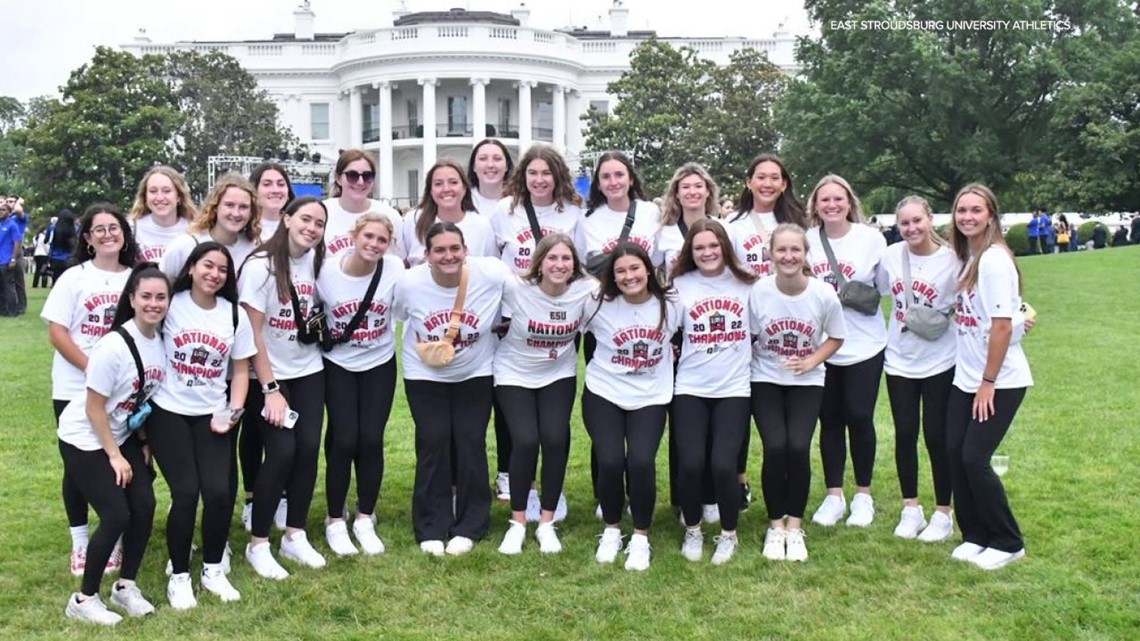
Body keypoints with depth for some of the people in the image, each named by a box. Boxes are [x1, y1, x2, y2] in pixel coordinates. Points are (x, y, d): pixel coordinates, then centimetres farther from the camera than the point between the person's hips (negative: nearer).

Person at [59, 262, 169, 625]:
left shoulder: (163, 340, -8)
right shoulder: (114, 346, -27)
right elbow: (94, 408, -20)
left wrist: (144, 443, 3)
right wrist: (115, 456, -15)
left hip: (123, 434, 6)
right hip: (85, 439, -6)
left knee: (144, 506, -2)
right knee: (117, 517, -10)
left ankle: (126, 587, 17)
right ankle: (84, 599, 8)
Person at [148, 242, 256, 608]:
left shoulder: (235, 314, 4)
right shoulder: (171, 305, -3)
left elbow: (241, 369, 7)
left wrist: (234, 411, -3)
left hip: (211, 415, 2)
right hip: (169, 413, -2)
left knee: (219, 492, -10)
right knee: (186, 493, -11)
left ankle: (213, 569, 13)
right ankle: (179, 576, 9)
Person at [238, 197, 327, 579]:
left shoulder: (317, 262, 1)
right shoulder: (260, 265, -15)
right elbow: (253, 332, -16)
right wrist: (271, 389, -17)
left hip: (308, 372, 5)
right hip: (268, 375, -5)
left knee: (308, 448, -1)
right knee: (282, 452, -12)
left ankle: (295, 536, 15)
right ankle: (258, 544, 4)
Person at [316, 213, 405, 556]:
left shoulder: (394, 269, -16)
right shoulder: (327, 272, -15)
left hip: (379, 364, 1)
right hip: (338, 365, -1)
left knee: (371, 440, -2)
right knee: (343, 440, -6)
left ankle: (365, 519, 17)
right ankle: (335, 522, 12)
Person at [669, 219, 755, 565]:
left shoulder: (747, 285, 3)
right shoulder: (680, 285, 1)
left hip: (733, 389, 0)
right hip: (690, 389, 0)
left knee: (723, 463, -14)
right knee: (691, 463, -13)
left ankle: (729, 534, 13)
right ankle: (692, 530, 14)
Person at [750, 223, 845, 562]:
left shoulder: (824, 294, -14)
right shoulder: (758, 292, -15)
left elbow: (836, 338, 1)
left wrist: (811, 362, -14)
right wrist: (747, 370, -10)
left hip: (807, 382, 0)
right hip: (766, 380, 0)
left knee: (798, 447, -17)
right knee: (775, 447, -18)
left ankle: (794, 525, 5)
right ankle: (775, 524, 4)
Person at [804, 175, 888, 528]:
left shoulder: (871, 239, -7)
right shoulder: (807, 240, -1)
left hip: (864, 346, -2)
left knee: (859, 418, 3)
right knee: (830, 420, 9)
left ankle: (863, 495, 20)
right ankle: (834, 495, 21)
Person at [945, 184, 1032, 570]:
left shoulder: (994, 259, -16)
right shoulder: (966, 257, 8)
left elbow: (1002, 325, -19)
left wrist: (988, 383, -17)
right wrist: (974, 380, 6)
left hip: (1000, 381, -7)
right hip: (966, 377, 7)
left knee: (974, 458, -6)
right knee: (955, 452, 5)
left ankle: (1007, 543, 12)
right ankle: (975, 535, 20)